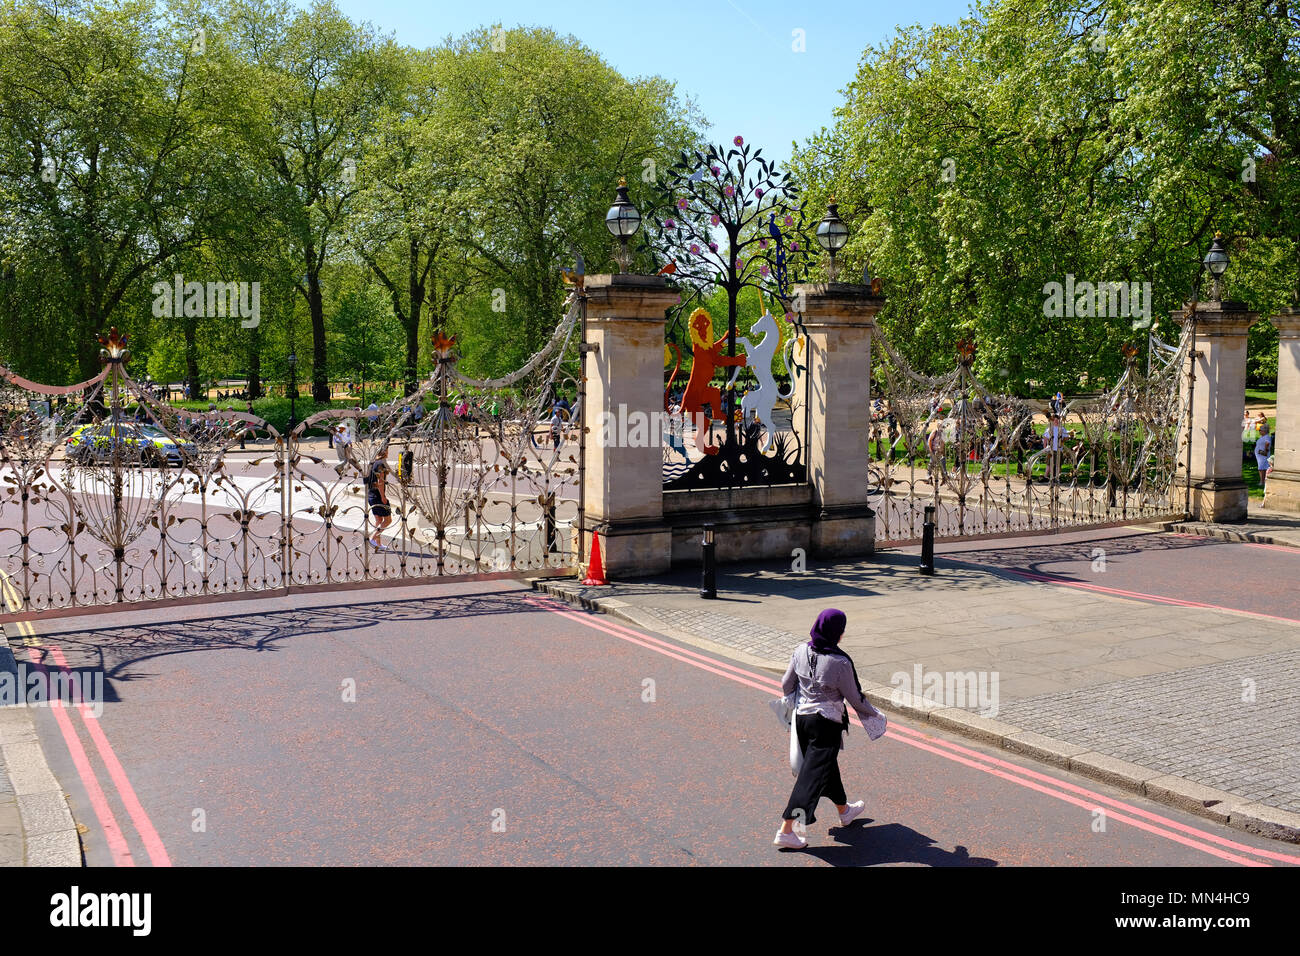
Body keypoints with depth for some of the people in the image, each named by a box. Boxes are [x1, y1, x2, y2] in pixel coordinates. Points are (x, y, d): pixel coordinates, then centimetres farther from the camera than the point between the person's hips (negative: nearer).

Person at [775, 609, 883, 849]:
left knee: (828, 765, 24)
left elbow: (786, 685, 5)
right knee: (814, 773, -1)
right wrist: (873, 713, 10)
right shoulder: (840, 663, -21)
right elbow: (855, 698, -9)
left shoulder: (801, 651, -5)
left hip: (802, 716, 7)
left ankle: (844, 810, 45)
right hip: (826, 723, -7)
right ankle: (786, 830, -3)